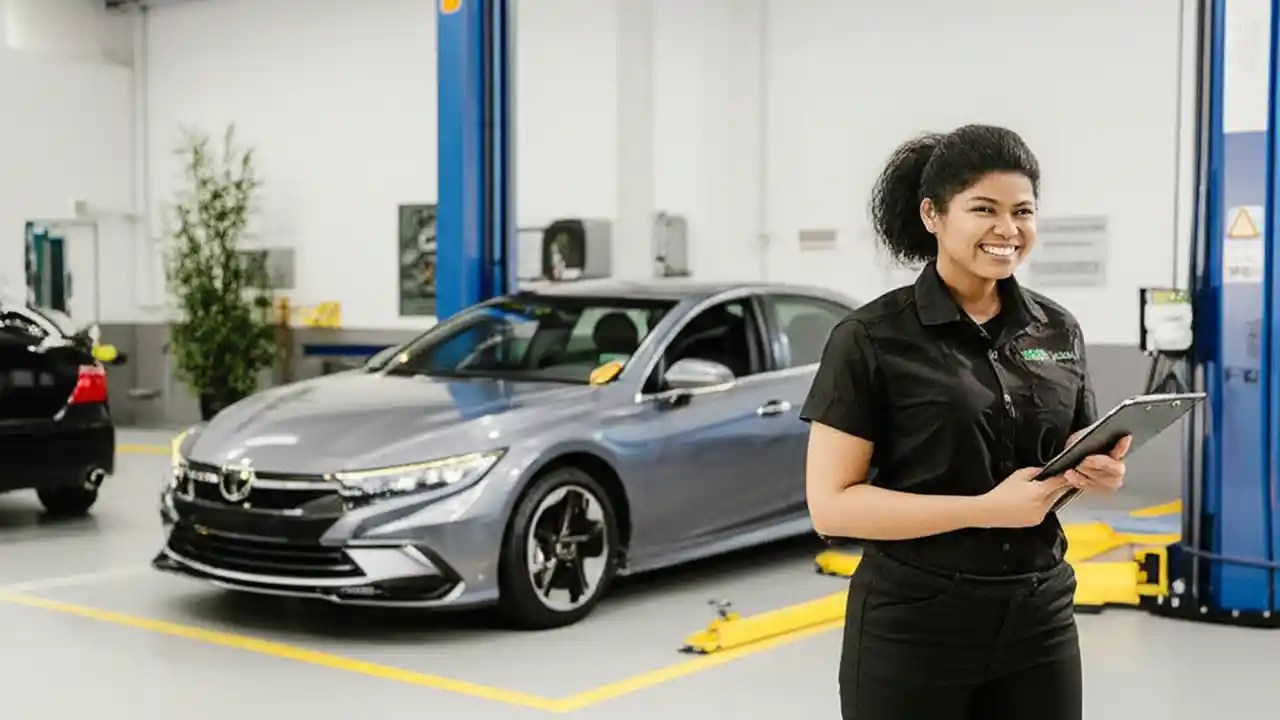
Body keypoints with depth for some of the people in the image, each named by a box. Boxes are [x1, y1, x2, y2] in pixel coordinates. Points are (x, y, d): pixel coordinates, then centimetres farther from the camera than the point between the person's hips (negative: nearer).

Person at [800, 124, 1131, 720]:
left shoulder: (1058, 330, 5)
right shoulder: (871, 339, -11)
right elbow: (831, 504, -14)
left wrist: (1100, 471, -7)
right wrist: (985, 509, -22)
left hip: (1038, 620, 5)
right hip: (912, 630, -4)